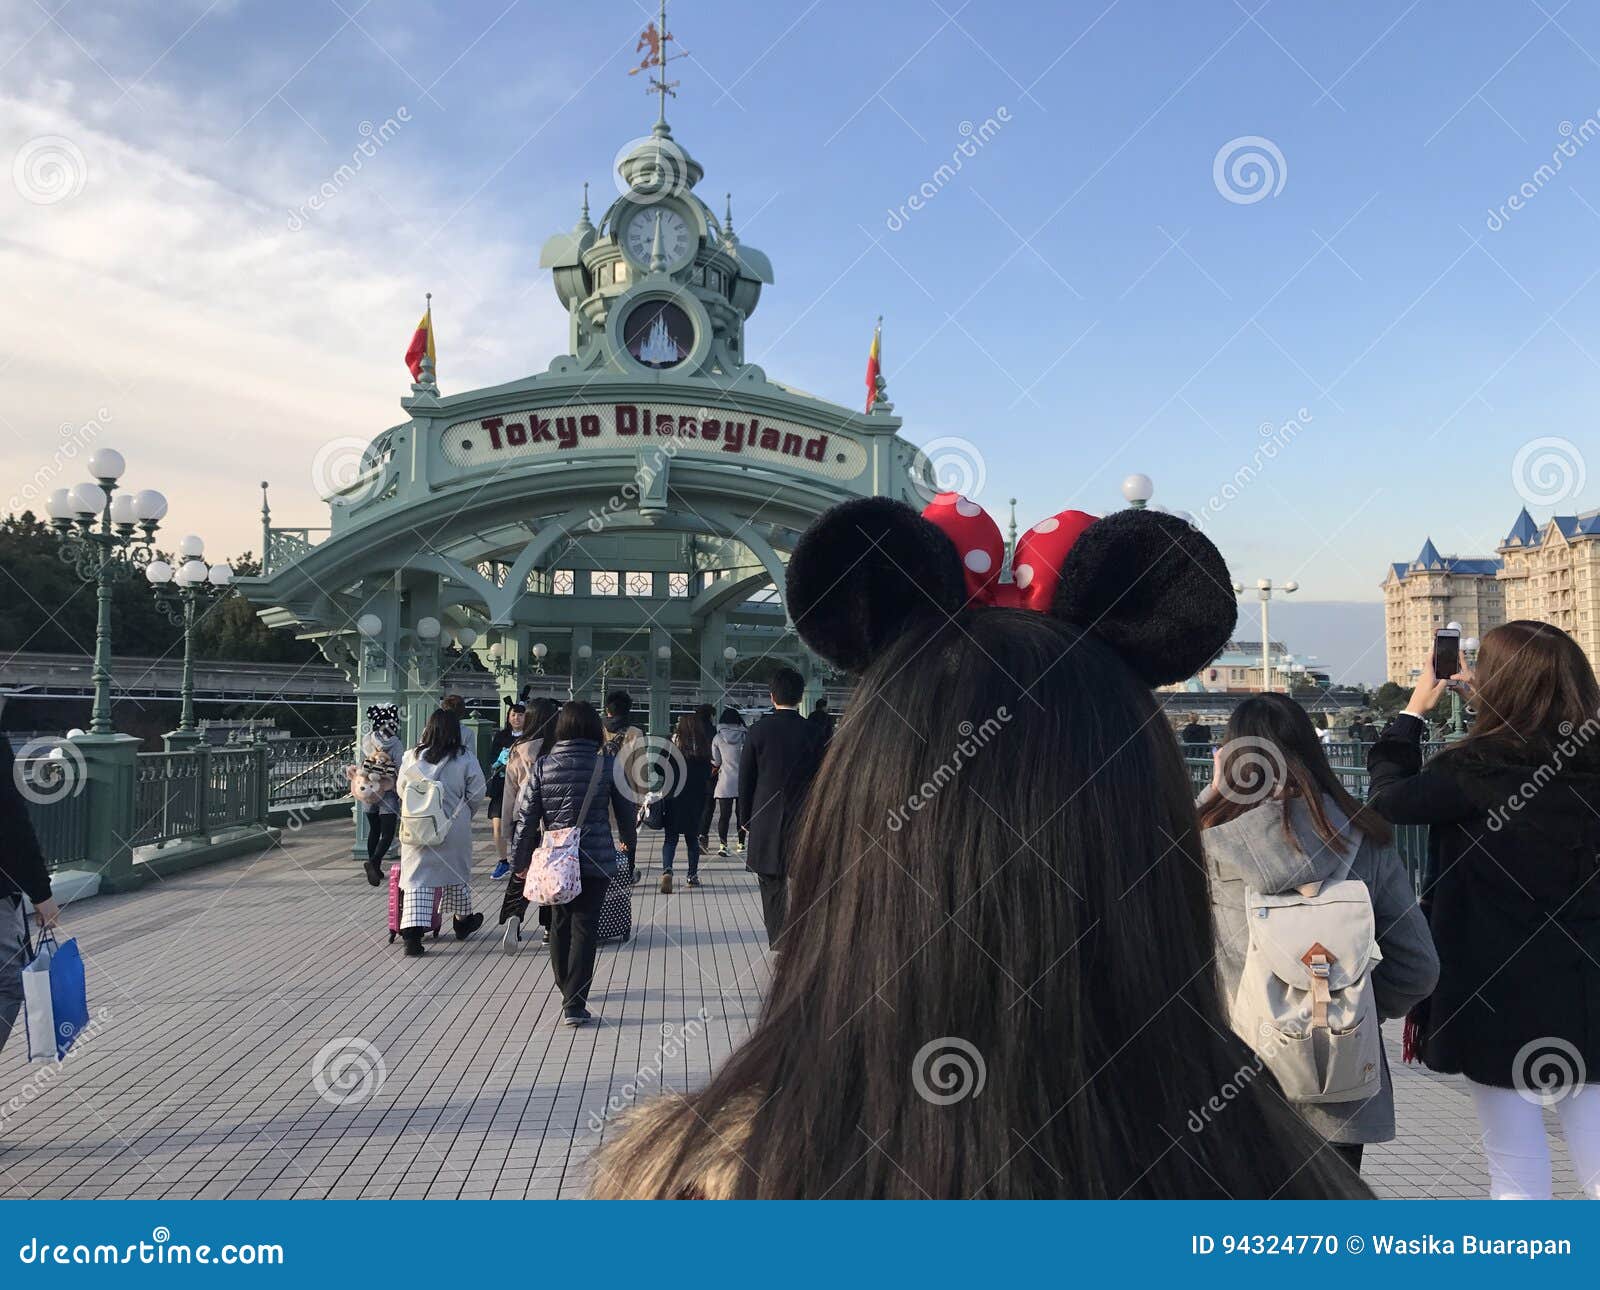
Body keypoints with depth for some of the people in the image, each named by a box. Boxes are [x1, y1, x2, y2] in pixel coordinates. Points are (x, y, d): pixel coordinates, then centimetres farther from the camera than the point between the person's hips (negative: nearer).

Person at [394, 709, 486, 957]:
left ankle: (412, 933, -9)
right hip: (454, 827, -1)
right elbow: (477, 792, -5)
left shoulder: (411, 757, -4)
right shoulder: (465, 759, -10)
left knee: (417, 877, 3)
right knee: (458, 871, 19)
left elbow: (401, 790, 7)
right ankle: (463, 921, 37)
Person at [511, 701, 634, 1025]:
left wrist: (520, 860, 10)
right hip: (596, 859, -2)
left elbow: (527, 817, -1)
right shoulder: (607, 765, -7)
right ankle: (575, 1003, 0)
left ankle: (565, 987, 37)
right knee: (585, 926, 2)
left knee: (559, 921, 20)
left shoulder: (542, 766, -3)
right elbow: (626, 810, 3)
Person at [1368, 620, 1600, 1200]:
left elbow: (1389, 798, -4)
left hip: (1499, 994, -5)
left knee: (1516, 1165, 7)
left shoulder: (1475, 770, -19)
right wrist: (1487, 697, 16)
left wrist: (1412, 712, 6)